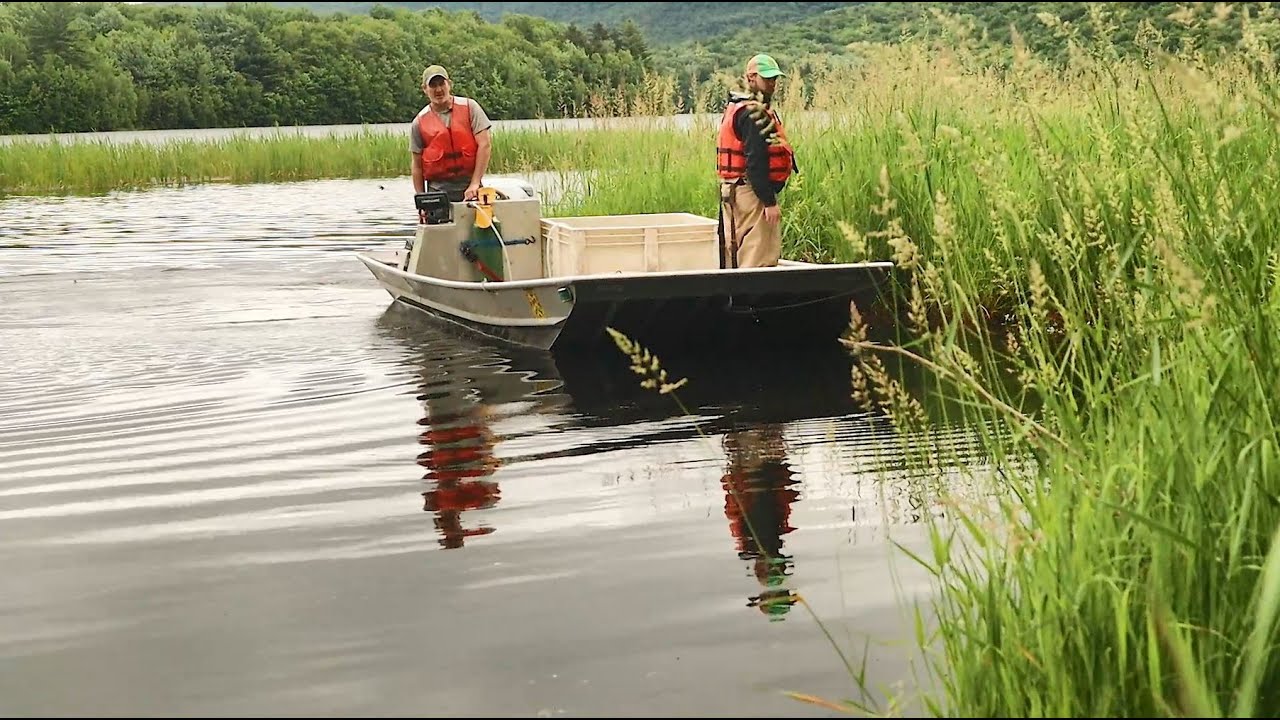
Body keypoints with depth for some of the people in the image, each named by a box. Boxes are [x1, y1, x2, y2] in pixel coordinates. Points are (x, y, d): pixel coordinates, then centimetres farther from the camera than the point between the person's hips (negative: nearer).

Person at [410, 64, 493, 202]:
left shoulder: (469, 107, 0)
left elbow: (484, 145, -6)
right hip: (438, 191, 0)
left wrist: (474, 184, -12)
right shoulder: (419, 122, 3)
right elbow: (417, 165, 6)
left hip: (470, 189, 0)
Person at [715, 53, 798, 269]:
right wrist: (769, 202, -22)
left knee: (735, 252, 15)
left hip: (732, 189, 11)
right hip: (752, 193, -11)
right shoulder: (754, 114, -15)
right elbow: (756, 161, -22)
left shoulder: (737, 108, 17)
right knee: (760, 257, -10)